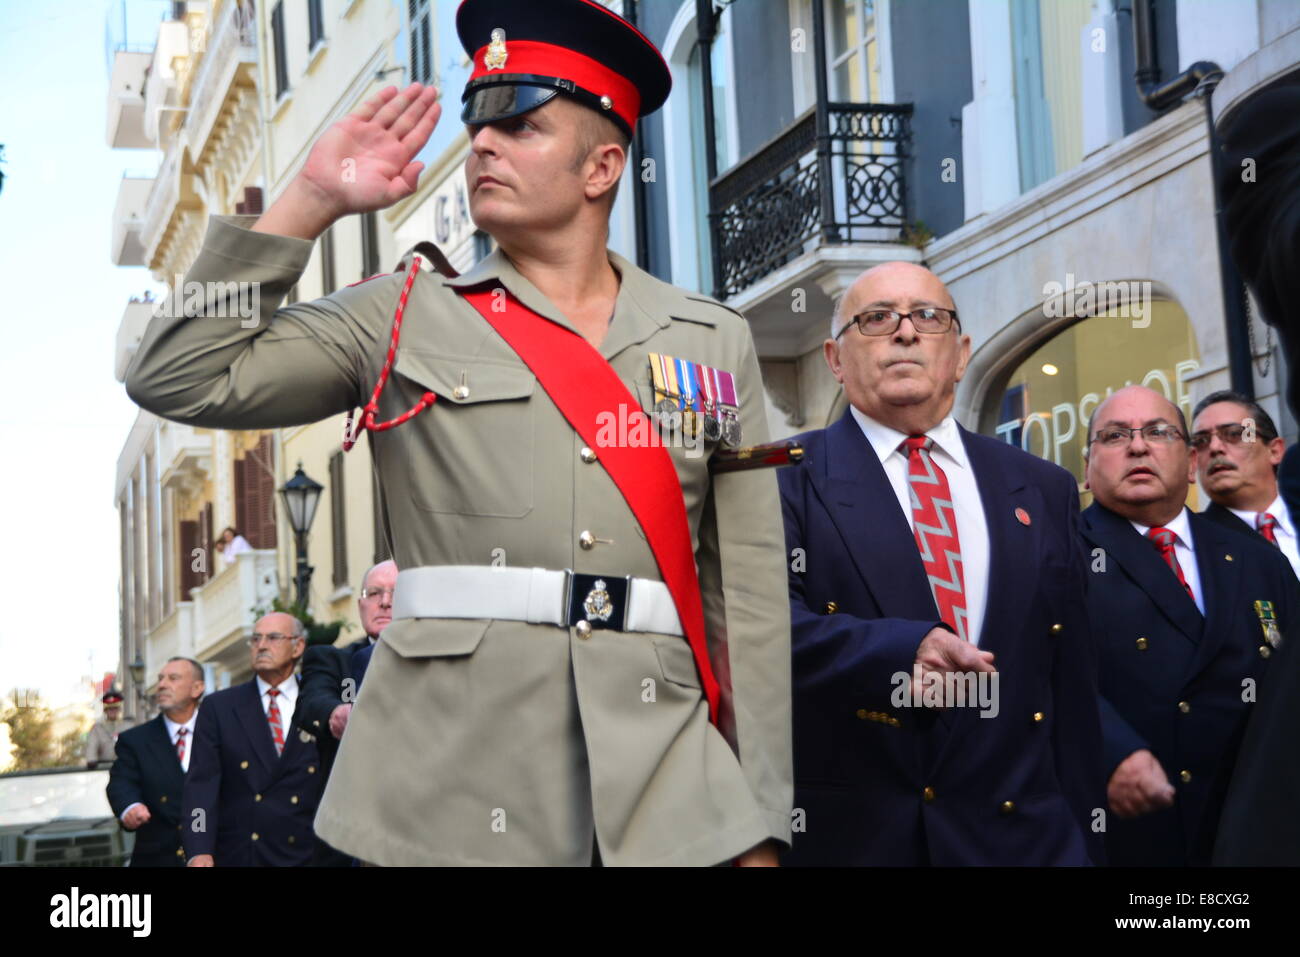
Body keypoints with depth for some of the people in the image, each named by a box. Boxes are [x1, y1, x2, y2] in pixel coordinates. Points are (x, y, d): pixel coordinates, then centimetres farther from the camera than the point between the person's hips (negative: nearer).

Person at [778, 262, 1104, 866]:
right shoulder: (785, 479, 0)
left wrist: (1082, 833, 7)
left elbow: (1071, 681, 10)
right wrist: (898, 652, -29)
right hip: (846, 832, -3)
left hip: (1022, 832, 3)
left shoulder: (1043, 491, 12)